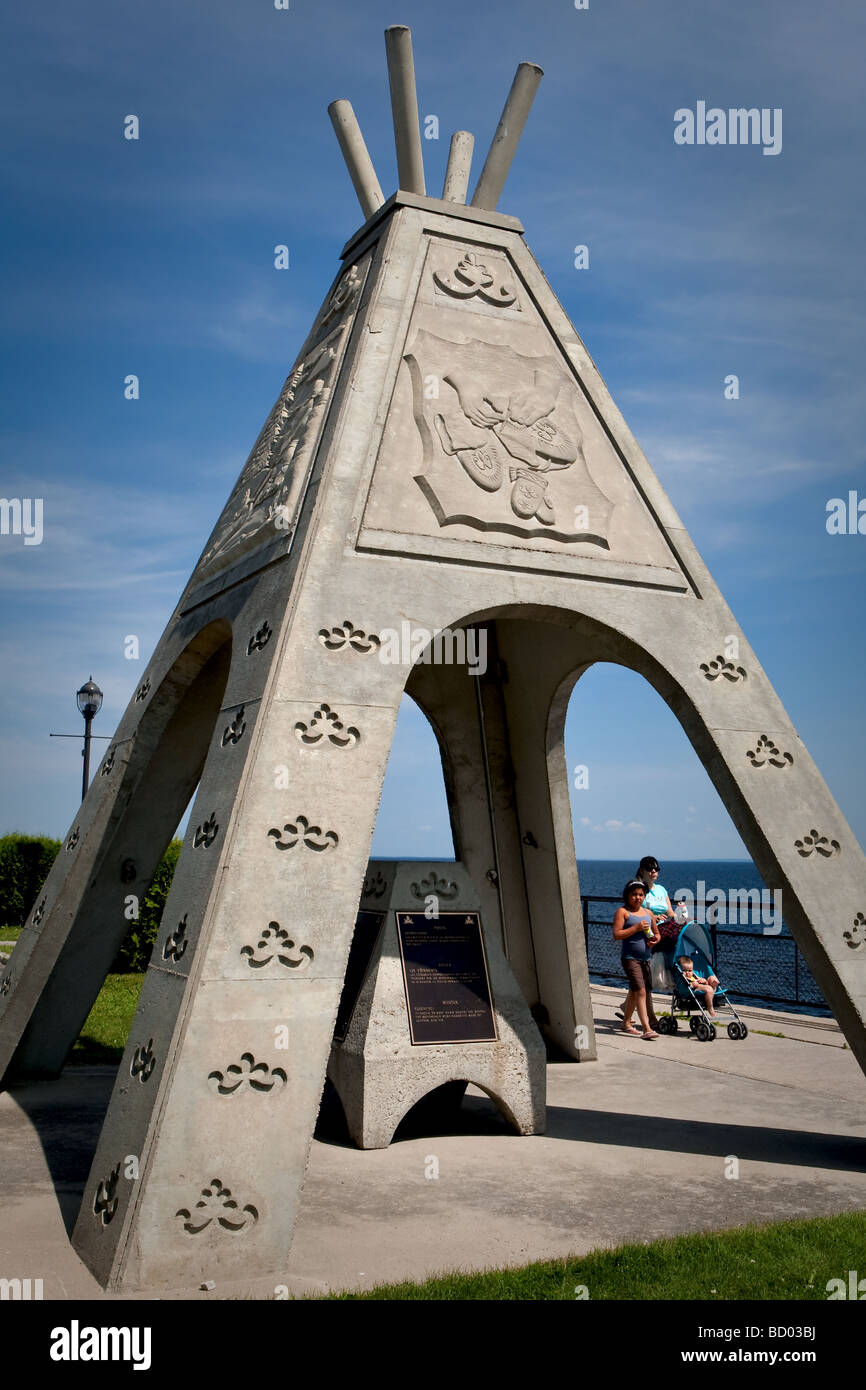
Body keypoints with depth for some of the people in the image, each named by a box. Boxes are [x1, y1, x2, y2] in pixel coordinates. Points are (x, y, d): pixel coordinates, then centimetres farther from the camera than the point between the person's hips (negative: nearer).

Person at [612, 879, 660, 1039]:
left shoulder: (648, 913, 14)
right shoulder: (622, 912, -4)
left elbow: (656, 933, 24)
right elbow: (616, 935, -13)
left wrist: (655, 939, 0)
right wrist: (636, 928, -19)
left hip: (645, 958, 7)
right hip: (630, 958, -7)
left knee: (634, 992, 17)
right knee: (640, 991, -16)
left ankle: (626, 1023, 32)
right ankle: (646, 1028, -20)